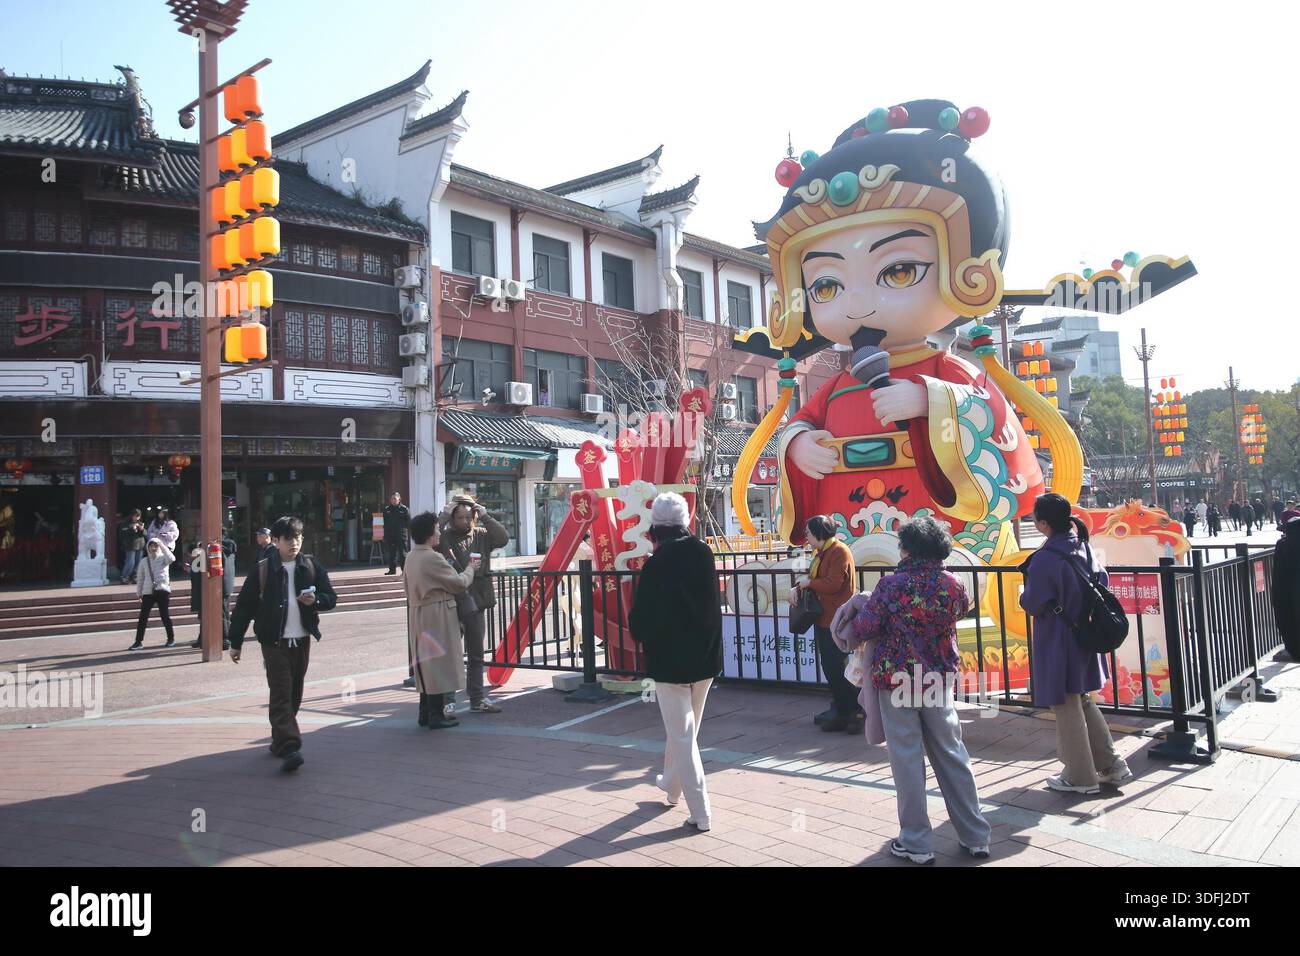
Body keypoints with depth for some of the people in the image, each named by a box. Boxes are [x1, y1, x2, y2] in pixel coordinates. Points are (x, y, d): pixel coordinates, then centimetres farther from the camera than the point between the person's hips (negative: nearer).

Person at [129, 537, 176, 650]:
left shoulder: (163, 558, 3)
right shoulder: (144, 561, 10)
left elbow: (171, 558, -23)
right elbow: (140, 578, 15)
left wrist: (162, 545, -18)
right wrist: (139, 594, 14)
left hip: (163, 591, -3)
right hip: (148, 592, 3)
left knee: (165, 615, 1)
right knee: (143, 617, -1)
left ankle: (171, 639, 15)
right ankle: (139, 641, 4)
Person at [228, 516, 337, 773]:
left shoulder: (311, 566, 3)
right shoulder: (262, 570, -5)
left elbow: (331, 598, 5)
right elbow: (244, 606, -1)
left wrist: (315, 600, -17)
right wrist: (236, 642, 1)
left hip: (303, 640, 4)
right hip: (274, 642, -4)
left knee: (294, 695, 13)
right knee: (281, 694, -10)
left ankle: (279, 739, 30)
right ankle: (289, 748, -15)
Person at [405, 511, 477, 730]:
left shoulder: (411, 557, 8)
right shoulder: (433, 558, -19)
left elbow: (407, 583, 17)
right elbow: (460, 583, -13)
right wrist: (470, 568, 4)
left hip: (418, 616, 9)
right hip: (436, 617, -9)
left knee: (426, 664, 15)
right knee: (438, 664, -1)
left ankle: (426, 713, 22)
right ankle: (436, 716, 3)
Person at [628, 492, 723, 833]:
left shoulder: (657, 563, -19)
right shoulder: (704, 553, -3)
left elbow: (641, 616, -15)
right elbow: (713, 603, 8)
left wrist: (641, 636, 5)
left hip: (669, 658, -6)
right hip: (706, 655, 6)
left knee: (681, 734, 2)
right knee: (685, 727, 23)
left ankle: (701, 812, 1)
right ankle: (672, 785, 42)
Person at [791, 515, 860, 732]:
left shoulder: (839, 552, -14)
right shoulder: (822, 552, 16)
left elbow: (833, 584, -22)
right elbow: (815, 581, 18)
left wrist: (807, 583, -9)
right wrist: (798, 588, -1)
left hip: (836, 620, -10)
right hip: (823, 618, 10)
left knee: (835, 668, -8)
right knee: (830, 667, 12)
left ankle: (855, 713, 0)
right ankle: (840, 710, 20)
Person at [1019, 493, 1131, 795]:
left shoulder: (1045, 559, -23)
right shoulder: (1083, 547, 0)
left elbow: (1033, 605, -16)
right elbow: (1102, 579, 13)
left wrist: (1023, 596, 3)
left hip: (1057, 642, -8)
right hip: (1085, 636, 8)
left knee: (1067, 707, 7)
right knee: (1083, 701, 22)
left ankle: (1080, 777, 19)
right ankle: (1111, 765, 26)